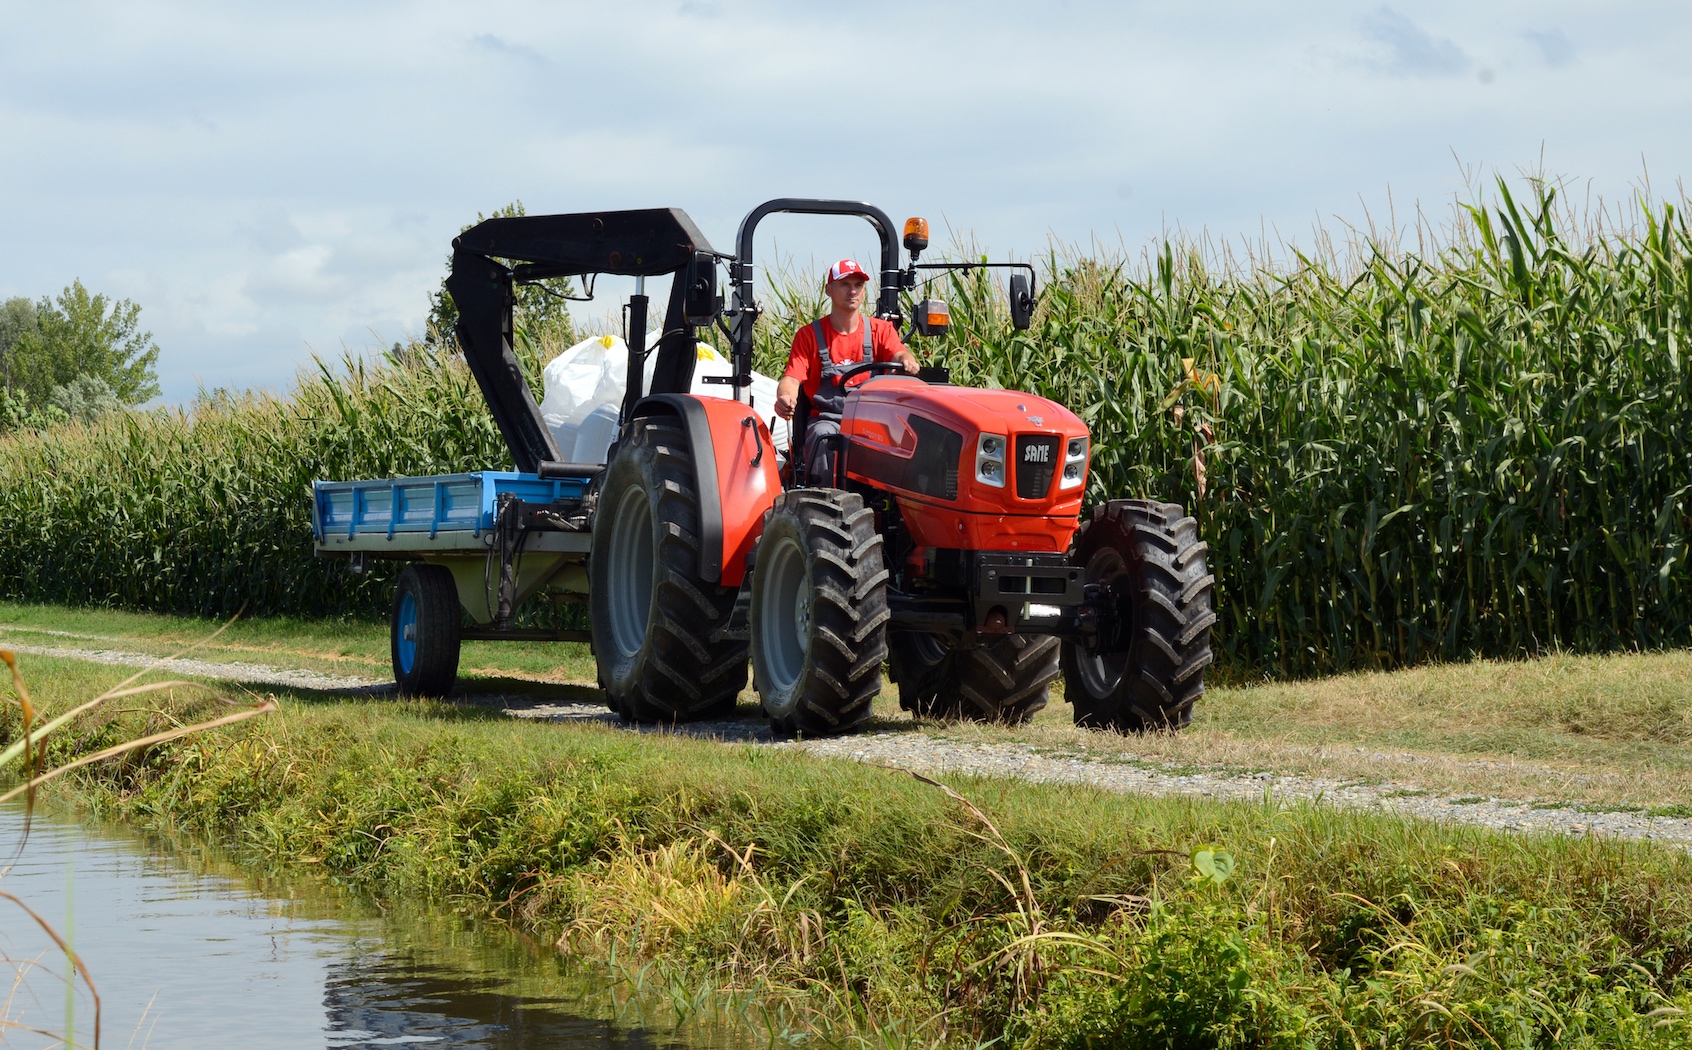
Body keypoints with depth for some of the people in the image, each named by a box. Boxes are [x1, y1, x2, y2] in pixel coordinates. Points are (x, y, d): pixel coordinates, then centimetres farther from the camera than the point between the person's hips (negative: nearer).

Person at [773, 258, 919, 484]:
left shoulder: (880, 330, 11)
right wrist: (785, 397, -29)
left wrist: (908, 362, -36)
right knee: (823, 438, -35)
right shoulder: (809, 335, 7)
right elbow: (792, 378, -3)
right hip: (826, 419, -1)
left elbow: (899, 354, -8)